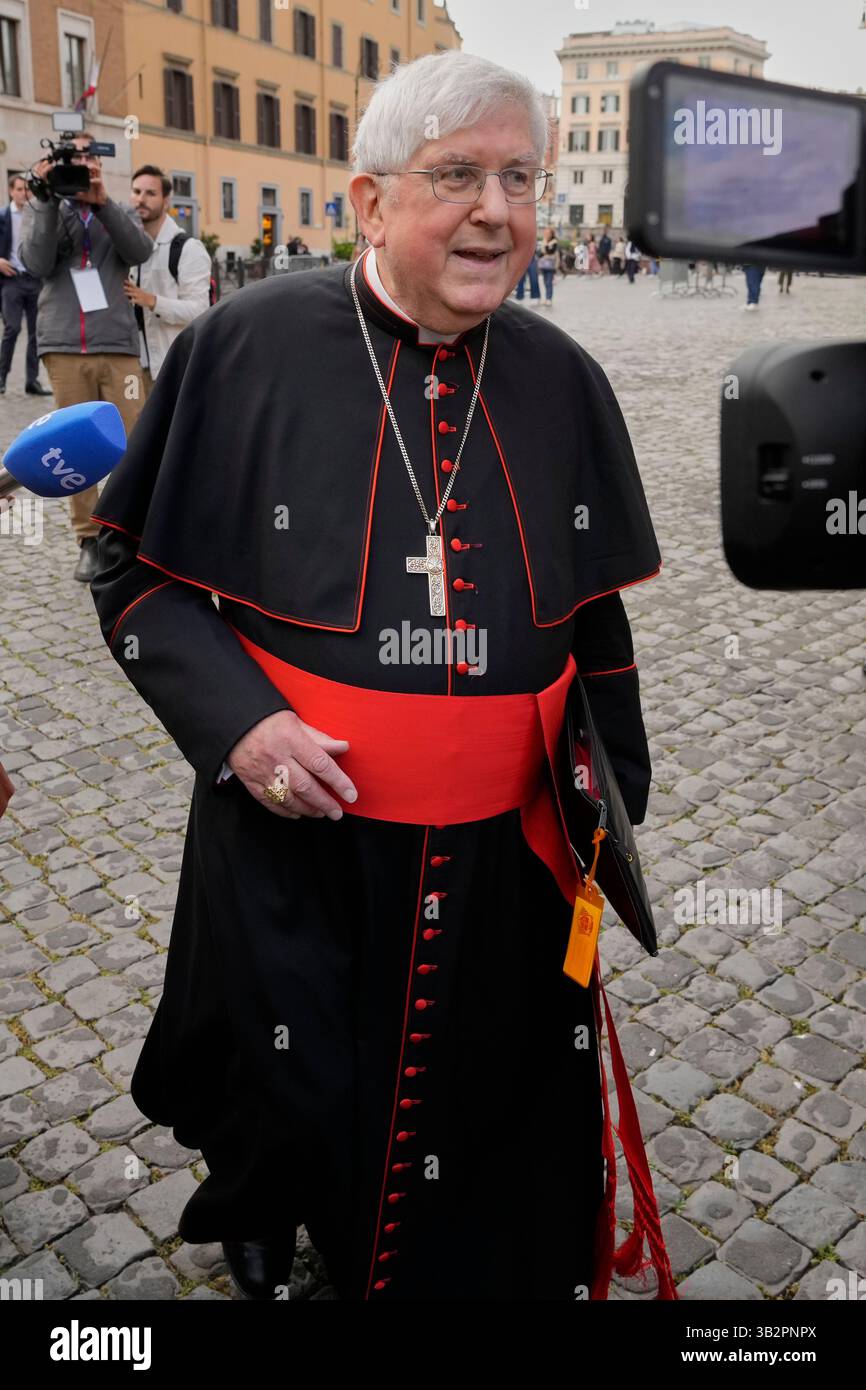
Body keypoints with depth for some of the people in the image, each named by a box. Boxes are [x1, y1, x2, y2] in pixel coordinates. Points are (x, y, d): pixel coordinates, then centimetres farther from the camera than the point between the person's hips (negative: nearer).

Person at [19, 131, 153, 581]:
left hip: (118, 345, 0)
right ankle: (89, 540, 8)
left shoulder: (118, 211, 16)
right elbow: (37, 262, -5)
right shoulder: (41, 209, 14)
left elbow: (140, 251, -5)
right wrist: (47, 199, -8)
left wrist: (102, 203, -14)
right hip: (64, 346, 0)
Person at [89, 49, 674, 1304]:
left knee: (494, 1179, 21)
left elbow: (596, 621, 9)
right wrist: (234, 717, -17)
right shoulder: (246, 347, -10)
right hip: (289, 853, -2)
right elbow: (134, 569, -2)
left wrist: (612, 807, 9)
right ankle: (254, 1243, 54)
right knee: (291, 1135, 18)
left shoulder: (563, 381, 0)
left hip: (503, 868, 3)